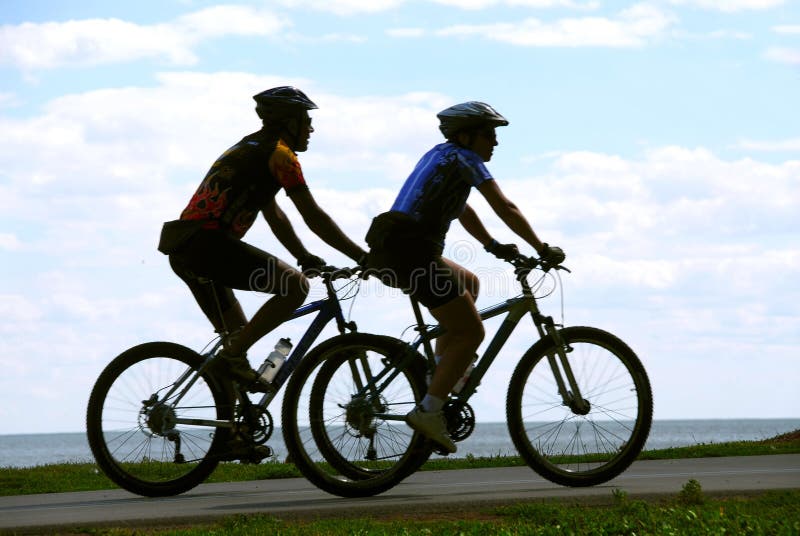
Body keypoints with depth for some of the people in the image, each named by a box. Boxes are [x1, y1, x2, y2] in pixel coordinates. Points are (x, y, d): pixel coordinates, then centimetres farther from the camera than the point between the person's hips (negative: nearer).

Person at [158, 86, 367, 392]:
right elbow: (314, 217, -5)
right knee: (296, 285, -13)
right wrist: (362, 257, -1)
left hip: (182, 251, 10)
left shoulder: (250, 147, 27)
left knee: (239, 337, 22)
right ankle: (234, 355, -12)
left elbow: (274, 215, 32)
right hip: (208, 243, -10)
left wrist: (306, 258, 30)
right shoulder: (280, 152, -3)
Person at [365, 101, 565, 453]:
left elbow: (462, 210, 34)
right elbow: (505, 208, -4)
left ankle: (441, 369, 20)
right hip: (411, 250, -9)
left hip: (388, 251, 9)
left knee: (469, 283, 29)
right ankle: (429, 409, -13)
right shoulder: (464, 158, -2)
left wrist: (494, 246, 31)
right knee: (471, 332, -3)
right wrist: (542, 249, 3)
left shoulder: (441, 155, 24)